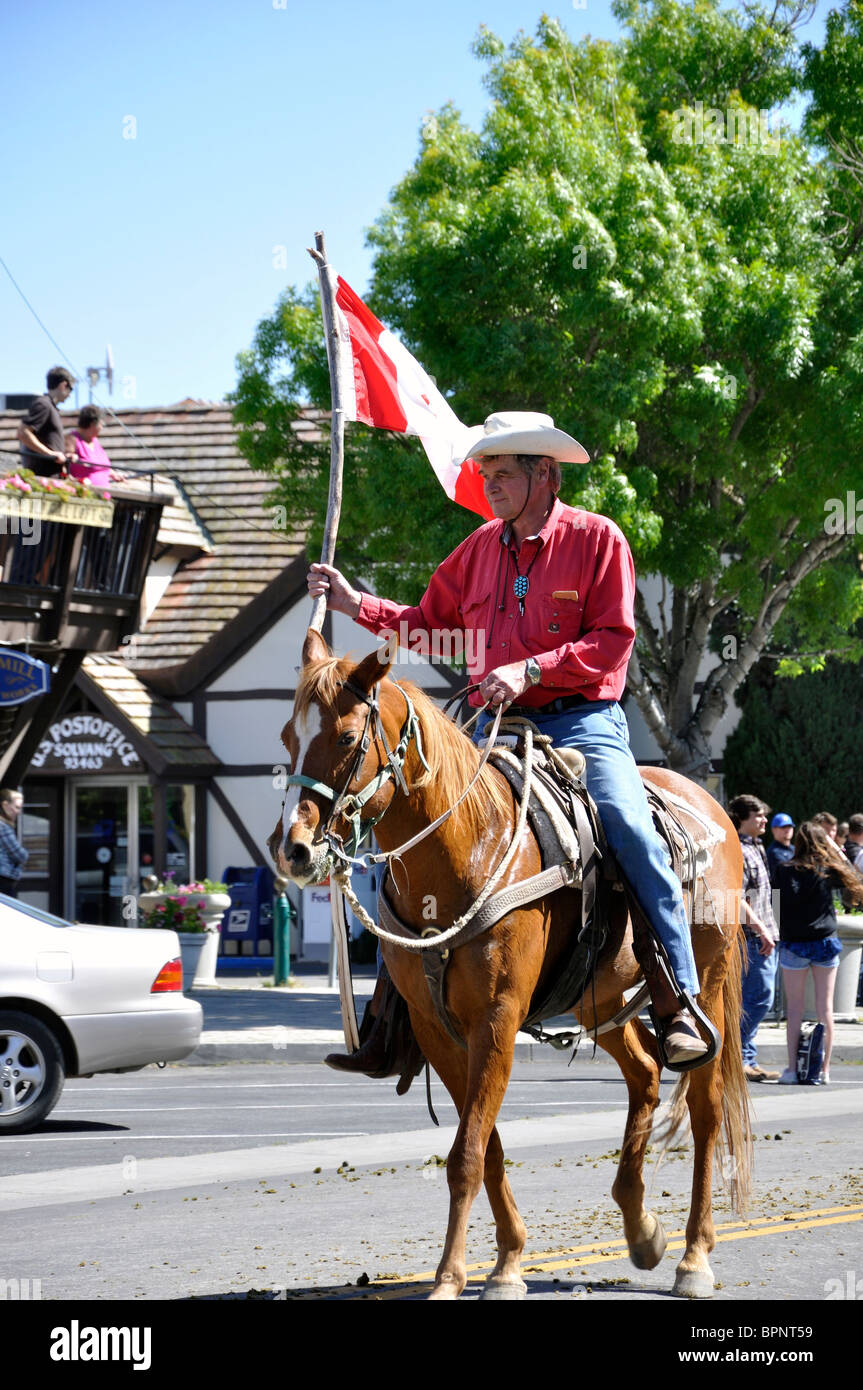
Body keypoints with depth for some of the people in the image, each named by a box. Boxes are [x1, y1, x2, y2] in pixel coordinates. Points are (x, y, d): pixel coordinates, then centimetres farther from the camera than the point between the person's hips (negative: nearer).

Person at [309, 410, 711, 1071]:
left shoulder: (598, 539, -3)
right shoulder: (482, 546, 13)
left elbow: (612, 641, -10)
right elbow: (429, 621, 19)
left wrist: (531, 670, -19)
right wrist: (357, 604, 7)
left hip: (582, 722, -5)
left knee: (633, 835, -26)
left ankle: (680, 1006, -18)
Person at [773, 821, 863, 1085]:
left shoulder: (786, 872, -9)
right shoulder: (830, 872, -3)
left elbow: (783, 908, -11)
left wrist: (779, 938, 1)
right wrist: (840, 854, 14)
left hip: (794, 944, -2)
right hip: (825, 944, 2)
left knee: (795, 1009, 3)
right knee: (825, 1008, 6)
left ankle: (792, 1069, -1)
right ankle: (824, 1070, 7)